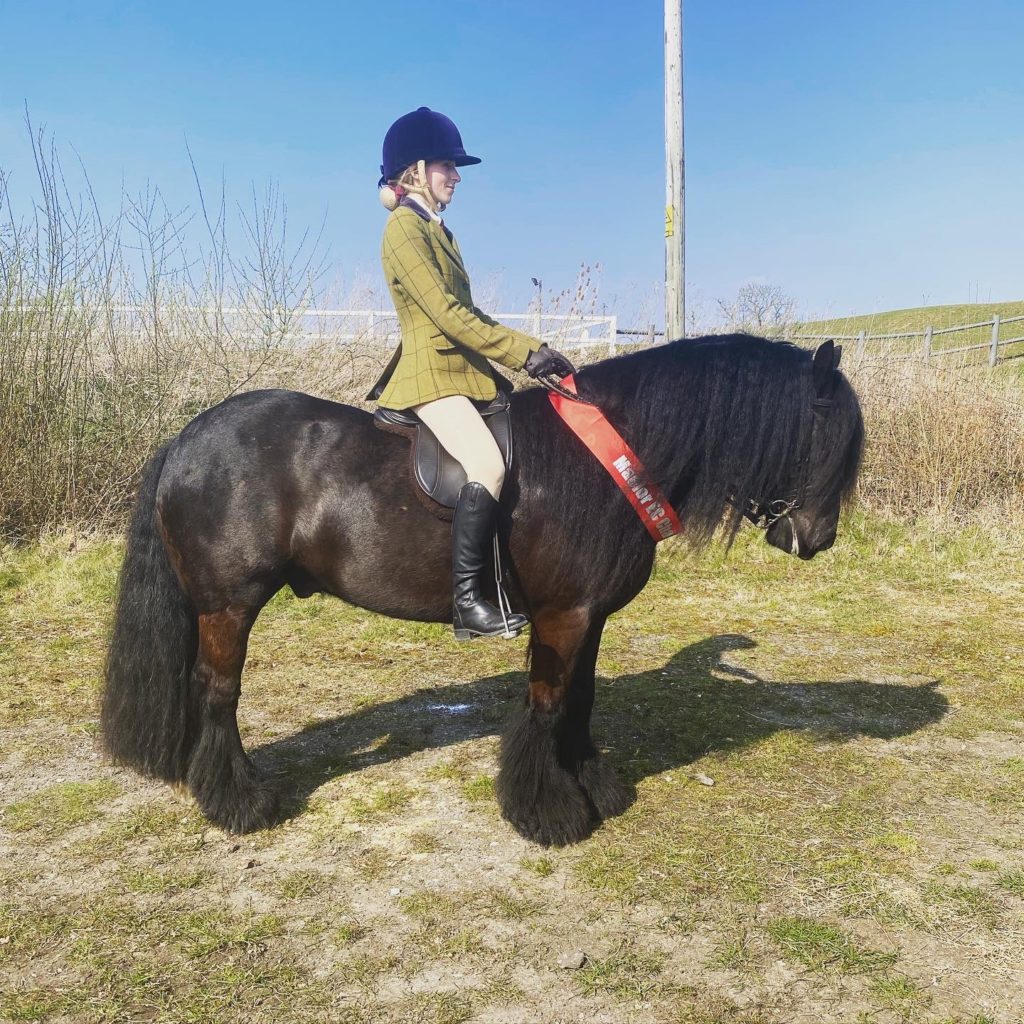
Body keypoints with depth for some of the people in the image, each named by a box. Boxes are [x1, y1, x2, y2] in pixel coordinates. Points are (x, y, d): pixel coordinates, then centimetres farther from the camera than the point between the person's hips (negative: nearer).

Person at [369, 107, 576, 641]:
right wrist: (524, 352, -17)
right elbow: (447, 314, -17)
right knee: (487, 465, -29)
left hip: (463, 369, 10)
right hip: (432, 372, -10)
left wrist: (530, 349, 8)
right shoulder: (404, 228, -8)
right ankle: (467, 601, -25)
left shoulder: (435, 229, 20)